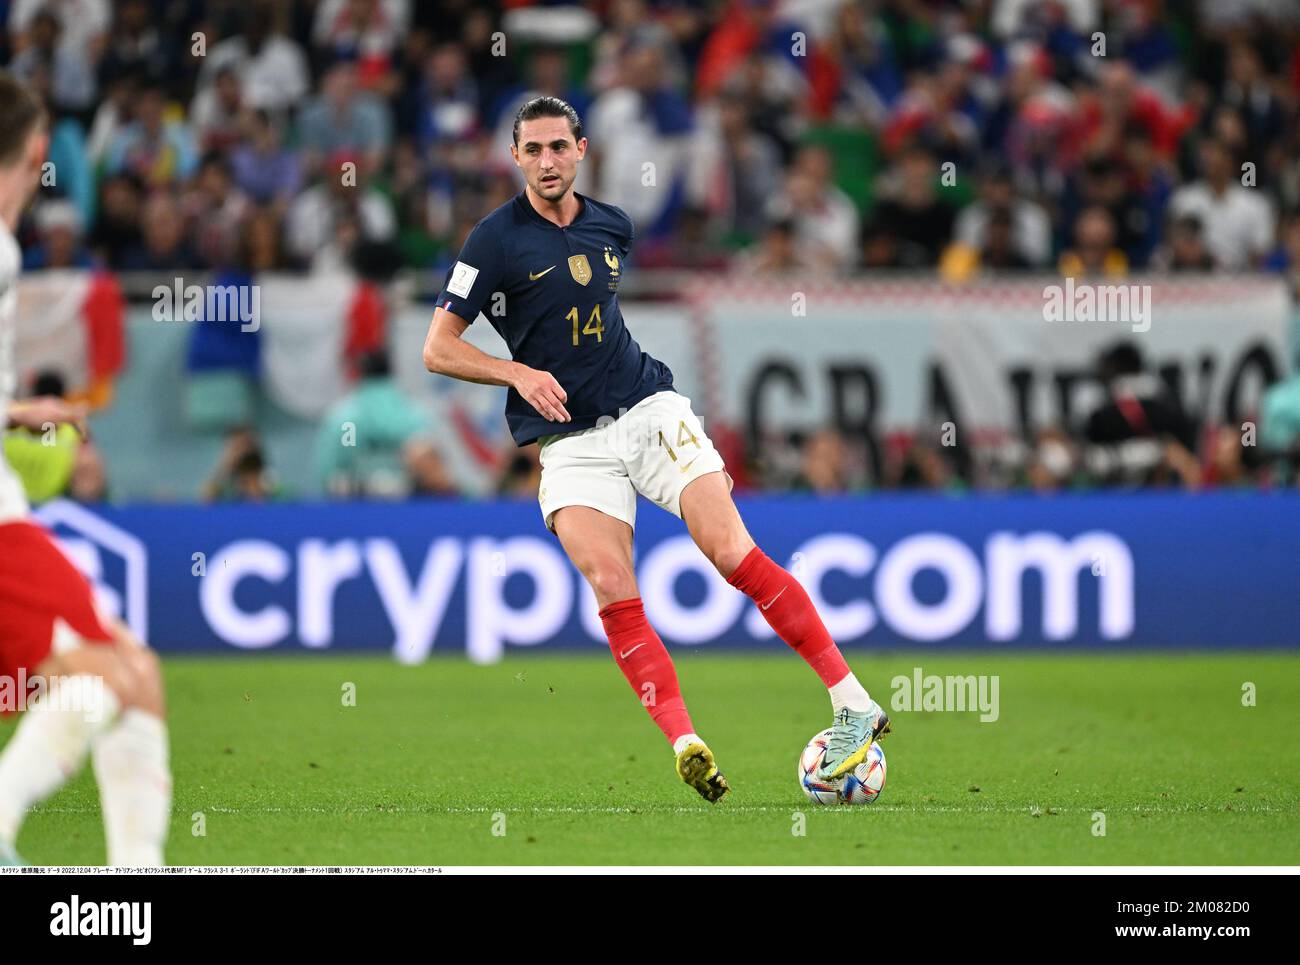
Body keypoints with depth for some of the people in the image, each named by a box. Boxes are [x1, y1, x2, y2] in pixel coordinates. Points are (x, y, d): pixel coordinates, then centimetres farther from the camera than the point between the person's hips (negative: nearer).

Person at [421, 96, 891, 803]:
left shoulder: (612, 226, 11)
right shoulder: (495, 239, -3)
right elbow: (438, 349, -4)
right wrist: (521, 374, -17)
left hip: (648, 410, 2)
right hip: (571, 445, -2)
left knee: (734, 555, -12)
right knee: (613, 592, -22)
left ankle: (853, 703, -10)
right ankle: (685, 746, -23)